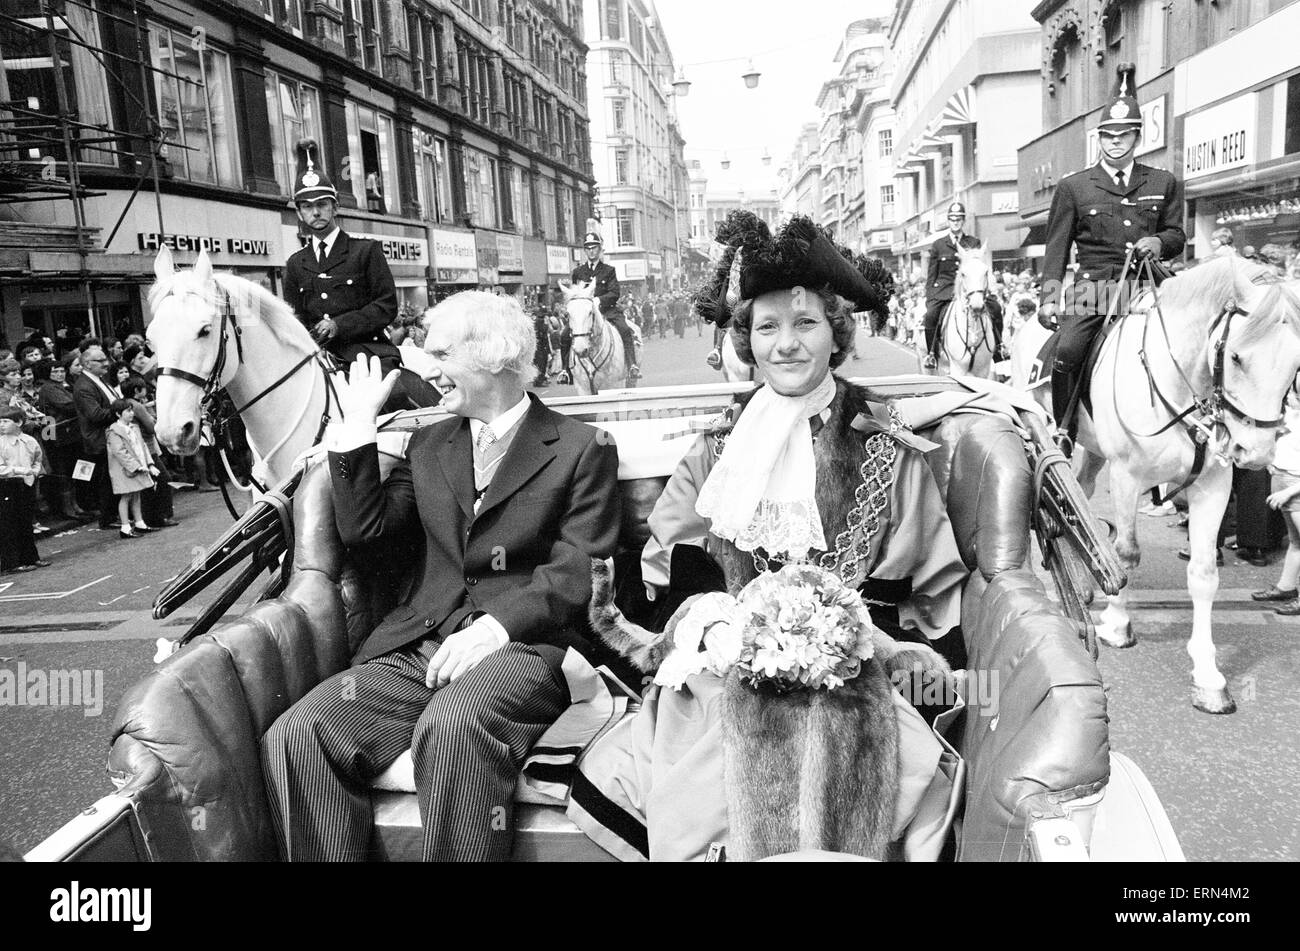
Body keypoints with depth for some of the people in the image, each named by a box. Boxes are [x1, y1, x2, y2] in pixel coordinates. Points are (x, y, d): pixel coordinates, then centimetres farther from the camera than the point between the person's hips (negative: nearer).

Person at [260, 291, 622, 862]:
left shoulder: (582, 448, 6)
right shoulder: (428, 446, 23)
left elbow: (578, 572, -4)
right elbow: (365, 535, 14)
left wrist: (498, 624, -19)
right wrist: (357, 429, 12)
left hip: (526, 645, -4)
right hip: (420, 645, 5)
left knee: (453, 726, -37)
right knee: (296, 735, -20)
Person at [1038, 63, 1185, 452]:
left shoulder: (1164, 183, 17)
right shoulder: (1073, 186, 9)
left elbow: (1177, 235, 19)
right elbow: (1057, 247, 5)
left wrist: (1160, 242, -6)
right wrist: (1048, 297, -5)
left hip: (1146, 288, 3)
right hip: (1092, 289, -3)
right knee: (1065, 356, -24)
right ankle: (1063, 435, -9)